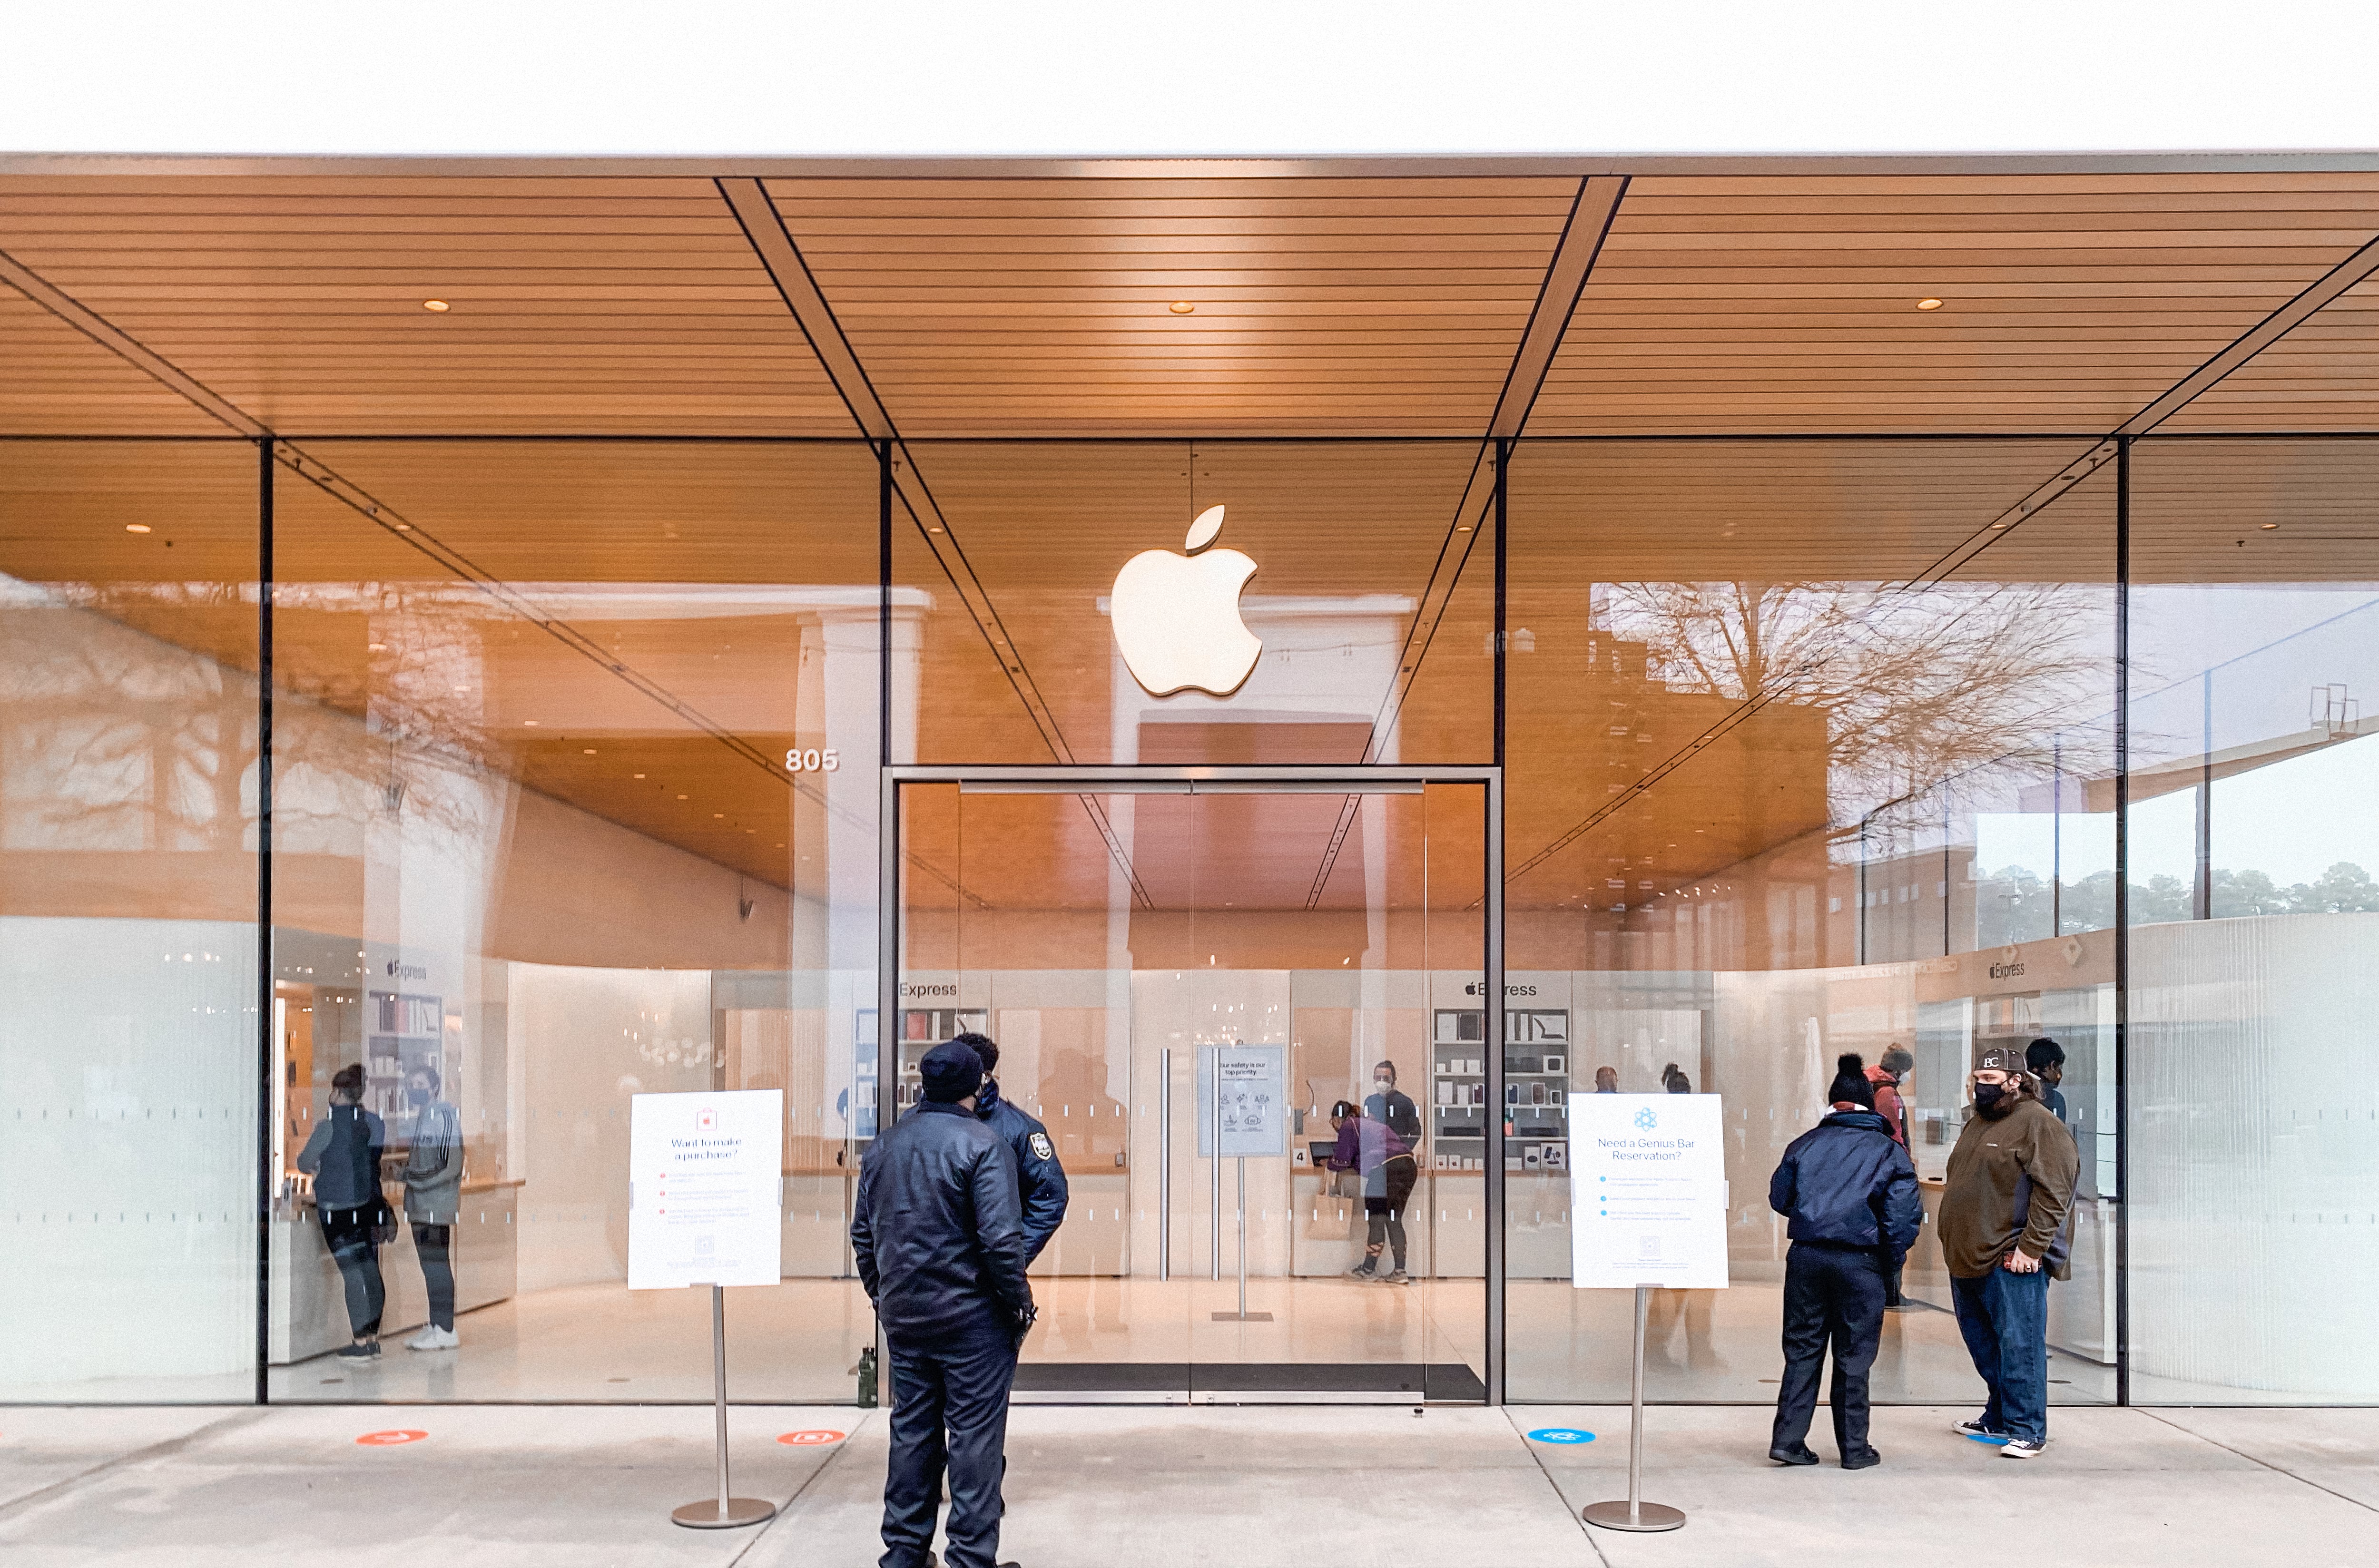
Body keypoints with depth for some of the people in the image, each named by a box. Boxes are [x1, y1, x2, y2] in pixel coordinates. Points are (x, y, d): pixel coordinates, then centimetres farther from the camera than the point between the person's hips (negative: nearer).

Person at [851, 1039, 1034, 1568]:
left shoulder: (882, 1147, 8)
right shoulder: (981, 1143, -13)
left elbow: (863, 1235, 14)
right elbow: (1001, 1239, -19)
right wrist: (1019, 1303, -8)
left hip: (902, 1319, 6)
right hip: (972, 1316, -6)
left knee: (912, 1432, 14)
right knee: (975, 1436, 1)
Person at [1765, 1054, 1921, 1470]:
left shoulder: (1806, 1144, 7)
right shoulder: (1889, 1151, 1)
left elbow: (1779, 1198, 11)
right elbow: (1904, 1216, -6)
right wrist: (1889, 1264, 7)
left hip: (1806, 1257, 2)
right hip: (1859, 1261, -2)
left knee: (1802, 1350, 9)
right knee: (1853, 1357, 7)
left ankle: (1788, 1439, 7)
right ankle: (1854, 1448, 13)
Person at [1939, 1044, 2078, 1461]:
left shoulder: (2037, 1123, -9)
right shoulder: (1979, 1123, 19)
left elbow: (2054, 1191, -17)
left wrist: (2031, 1247, -20)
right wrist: (1953, 1243, 22)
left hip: (2012, 1262, -9)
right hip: (1968, 1258, 9)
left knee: (2019, 1345, -5)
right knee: (1983, 1345, 15)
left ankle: (2027, 1430, 1)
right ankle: (1999, 1418, 27)